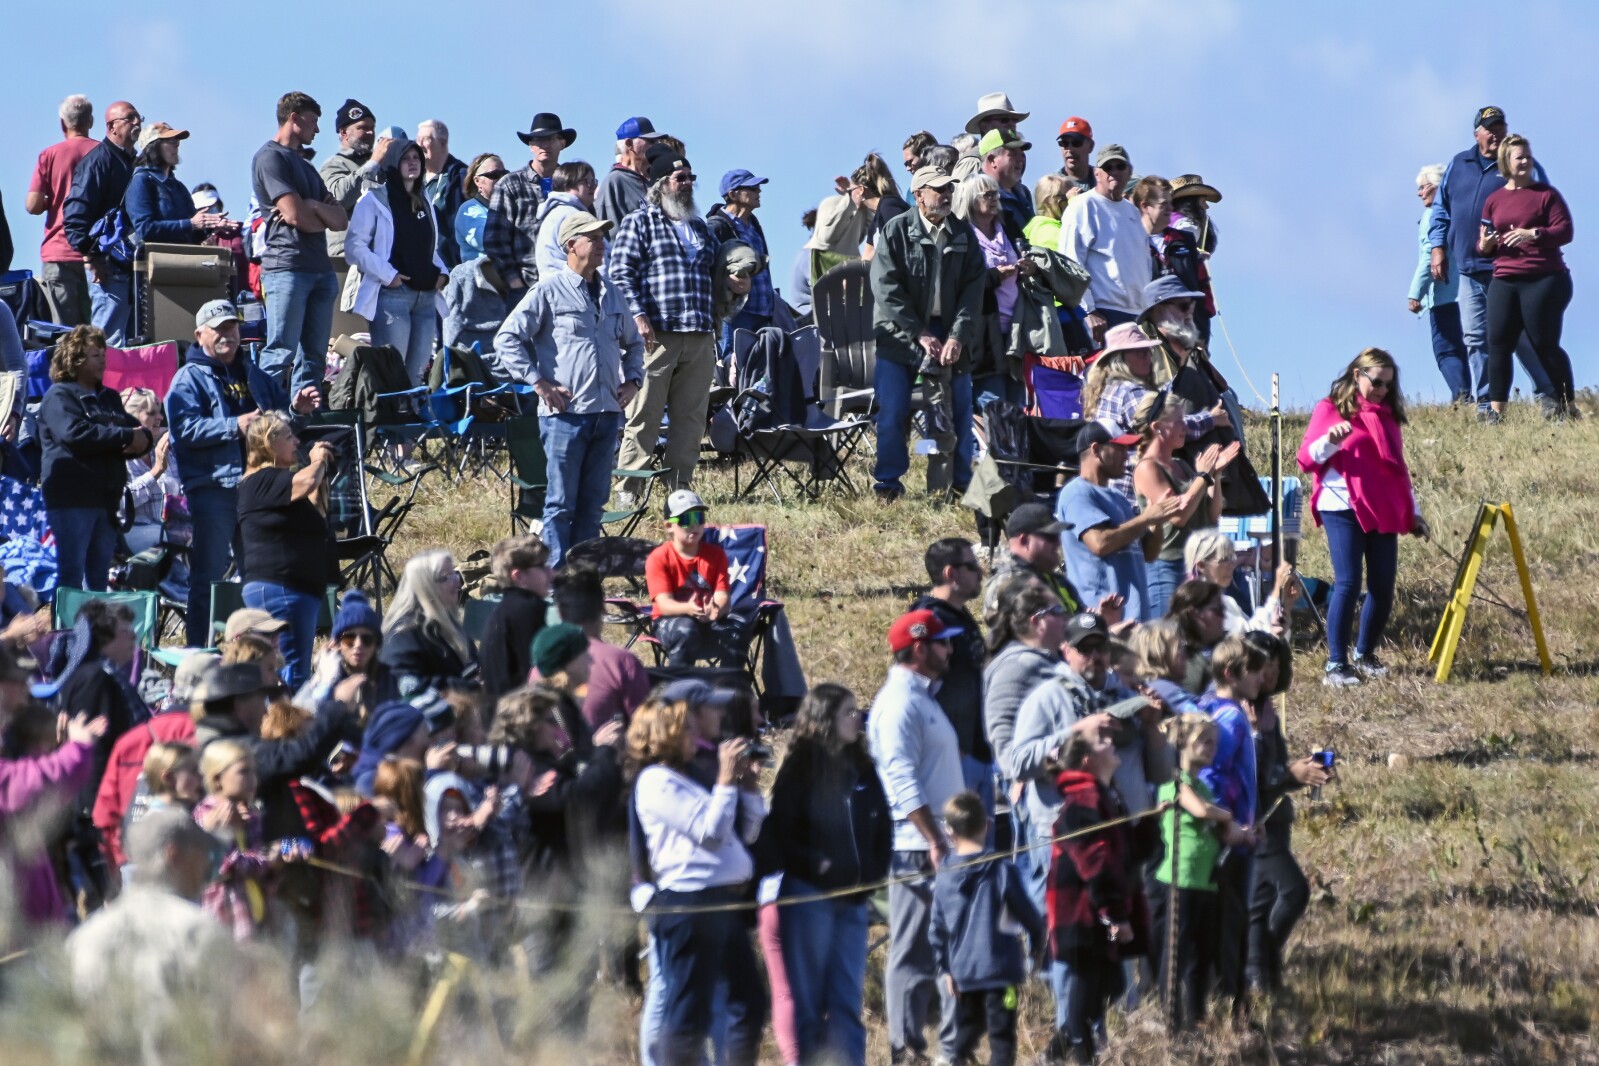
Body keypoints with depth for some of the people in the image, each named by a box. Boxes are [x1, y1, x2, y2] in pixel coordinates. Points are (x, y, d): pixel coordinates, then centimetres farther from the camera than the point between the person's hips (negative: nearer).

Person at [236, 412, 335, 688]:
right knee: (292, 675, -16)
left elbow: (316, 511, 30)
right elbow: (306, 484, -27)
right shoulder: (261, 481, -11)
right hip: (280, 589, -11)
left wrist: (323, 469, 19)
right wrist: (318, 461, -5)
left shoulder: (276, 479, 22)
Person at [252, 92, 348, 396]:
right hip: (287, 265, -9)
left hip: (320, 268, 9)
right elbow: (295, 214, -13)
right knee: (281, 353, -13)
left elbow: (341, 221, 16)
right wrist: (324, 217, 8)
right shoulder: (271, 158, -3)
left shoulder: (305, 166, 25)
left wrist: (313, 206, -5)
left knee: (314, 357, 5)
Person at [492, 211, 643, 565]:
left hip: (607, 412, 6)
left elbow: (633, 343, 32)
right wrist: (538, 383, -10)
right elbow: (507, 339, -6)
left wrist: (632, 380, 15)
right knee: (561, 502, -4)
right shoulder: (549, 290, -3)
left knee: (593, 502, 7)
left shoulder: (612, 293, 16)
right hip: (565, 412, -6)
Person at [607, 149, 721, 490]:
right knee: (643, 417, -7)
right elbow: (619, 273, -6)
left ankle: (680, 485, 9)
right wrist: (637, 315, -17)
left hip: (699, 338, 6)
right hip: (656, 334, -6)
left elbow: (717, 273, 31)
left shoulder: (700, 228, 23)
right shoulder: (639, 223, 3)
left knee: (691, 417, 4)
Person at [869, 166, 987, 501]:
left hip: (950, 337, 3)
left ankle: (958, 483, 13)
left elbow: (973, 290, 0)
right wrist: (920, 335, -14)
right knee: (893, 413, -4)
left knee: (957, 414, 3)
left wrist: (958, 337, -13)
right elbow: (887, 288, -9)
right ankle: (887, 484, 5)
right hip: (901, 333, -3)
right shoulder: (896, 232, -3)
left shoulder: (964, 236, 6)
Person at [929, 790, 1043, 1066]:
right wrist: (1038, 942, 17)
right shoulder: (1002, 870, -10)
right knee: (1001, 1035, -2)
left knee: (967, 1033, 19)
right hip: (1000, 968, -4)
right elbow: (1027, 914, -3)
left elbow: (937, 929, 8)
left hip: (962, 970, 4)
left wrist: (944, 969, 18)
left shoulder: (944, 877, 2)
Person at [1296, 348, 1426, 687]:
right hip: (1343, 509, -6)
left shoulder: (1387, 416, 20)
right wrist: (1330, 440, -22)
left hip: (1383, 512, 6)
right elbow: (1306, 459, -2)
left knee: (1383, 587, 1)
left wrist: (1413, 513, 20)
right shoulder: (1330, 409, 3)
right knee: (1348, 583, -14)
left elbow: (1398, 467, 24)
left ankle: (1364, 656, 17)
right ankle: (1336, 665, -11)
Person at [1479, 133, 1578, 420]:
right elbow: (1483, 243, 20)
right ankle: (1496, 411, -5)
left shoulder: (1546, 194, 2)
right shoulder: (1494, 200, 15)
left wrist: (1534, 234, -21)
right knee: (1498, 343, -6)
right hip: (1504, 281, 4)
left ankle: (1568, 407, 6)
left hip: (1544, 280, -4)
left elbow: (1565, 231, -7)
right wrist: (1484, 245, -3)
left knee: (1545, 344, -5)